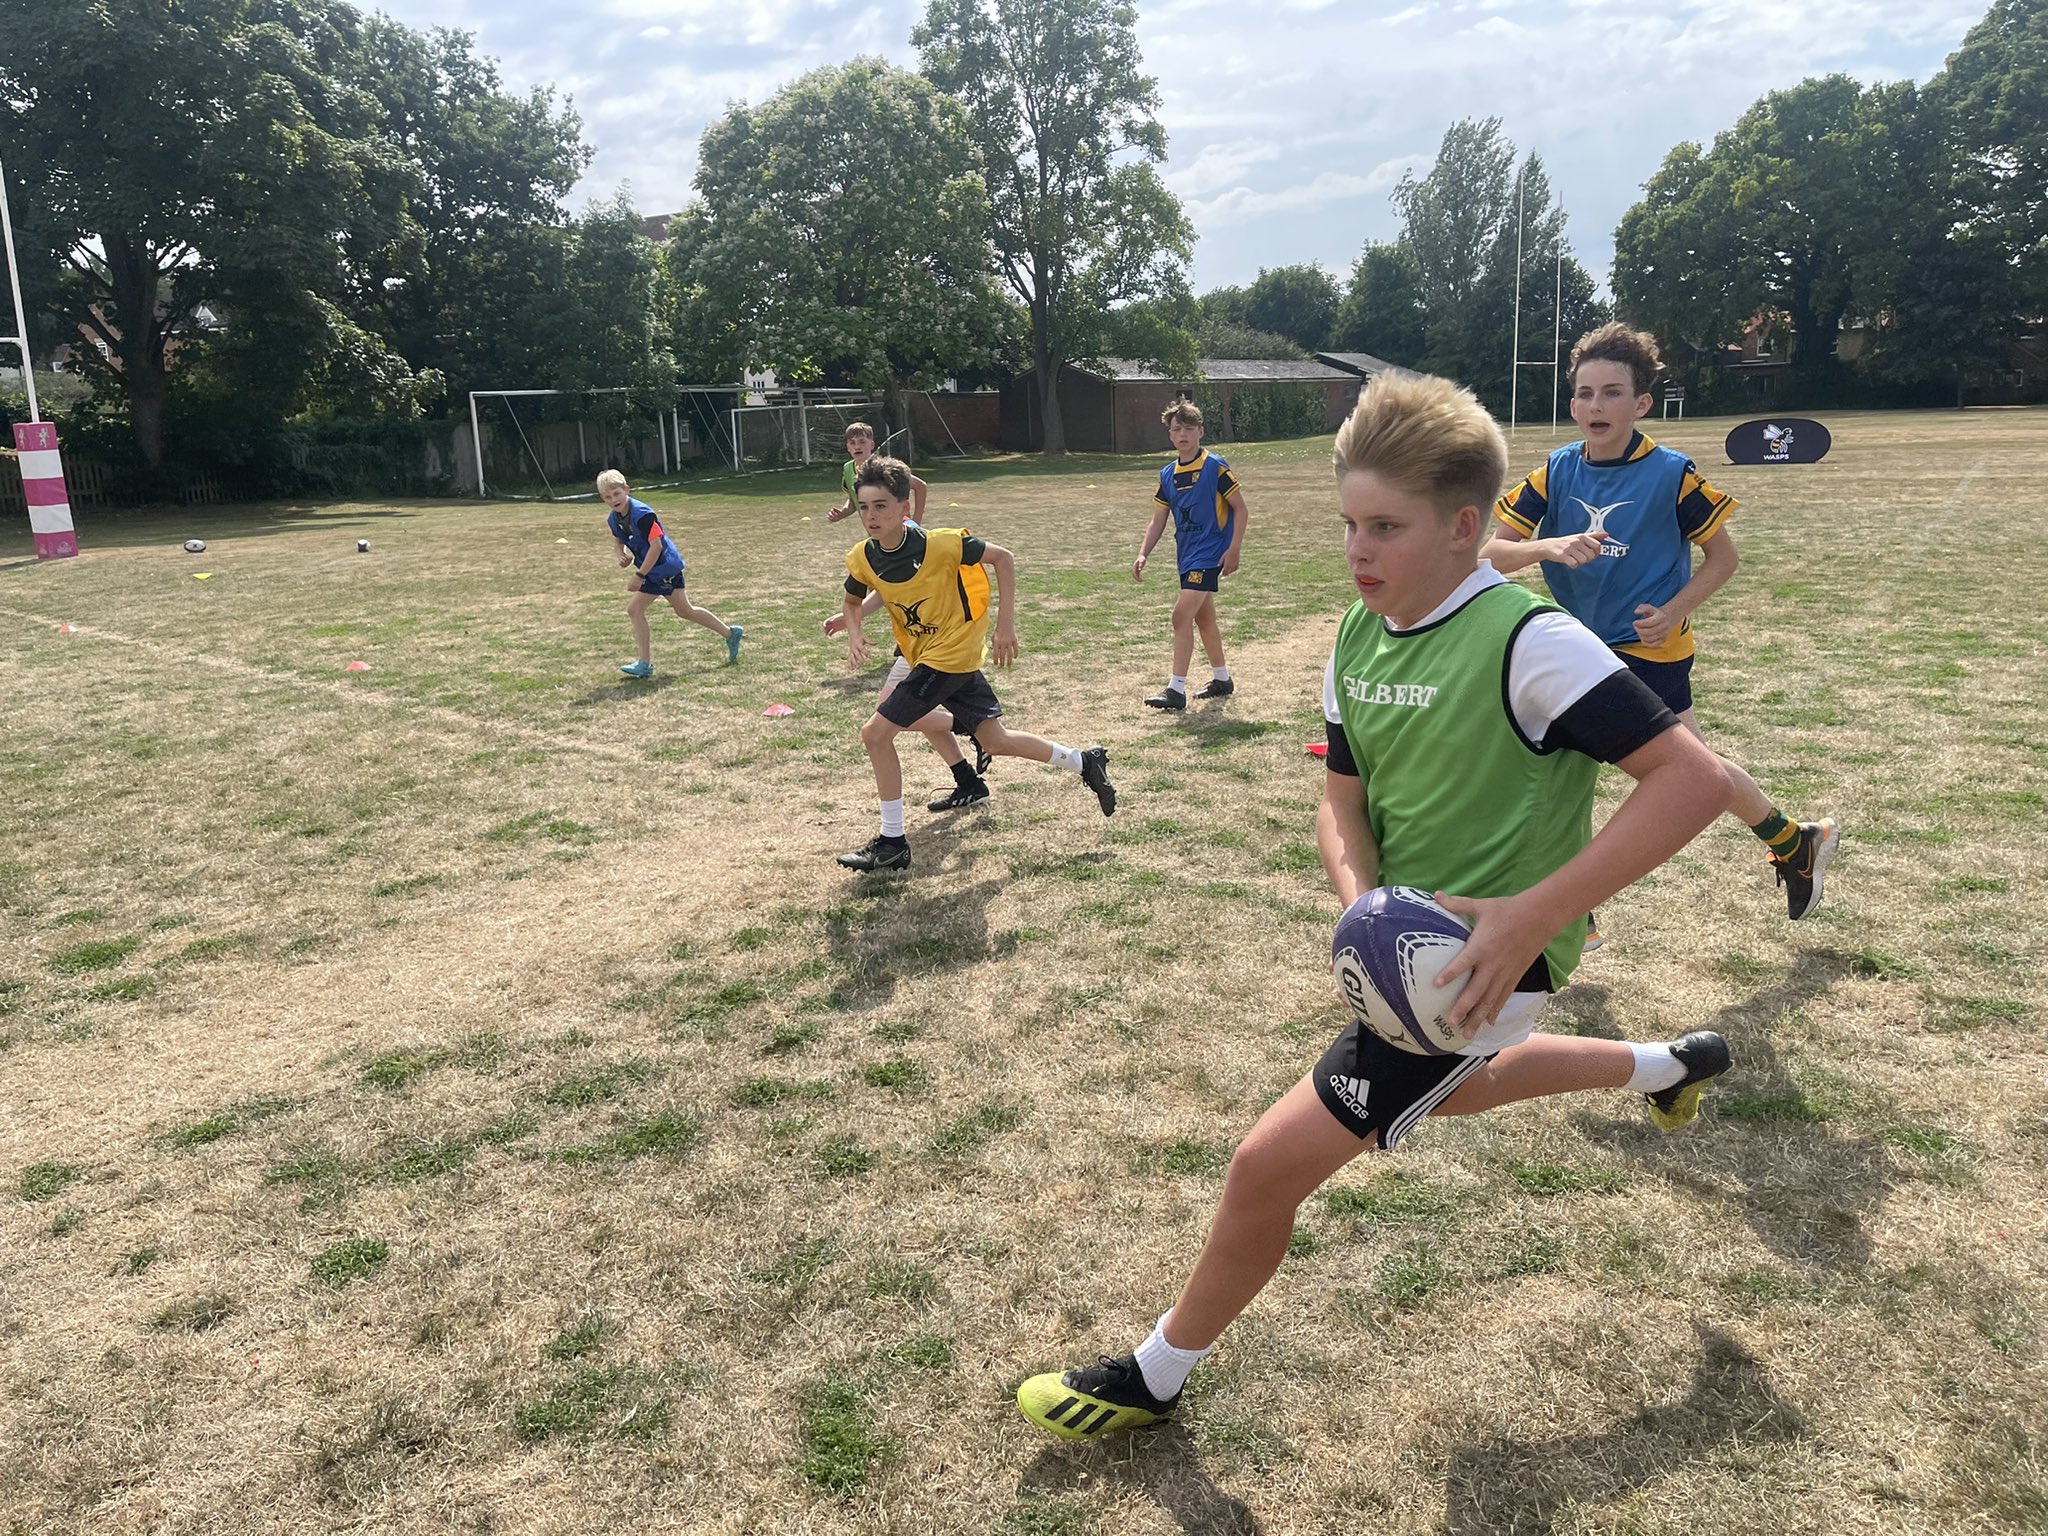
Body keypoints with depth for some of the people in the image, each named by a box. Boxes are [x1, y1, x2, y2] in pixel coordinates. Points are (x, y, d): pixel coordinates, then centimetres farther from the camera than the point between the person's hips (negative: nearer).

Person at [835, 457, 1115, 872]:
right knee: (996, 741, 14)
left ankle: (892, 844, 1)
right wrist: (854, 632, -8)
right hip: (925, 656, 7)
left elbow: (1002, 558, -10)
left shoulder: (940, 544, -23)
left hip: (951, 654, -7)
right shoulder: (863, 559, -6)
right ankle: (1085, 762, 33)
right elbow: (852, 600, 14)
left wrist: (1005, 624, -13)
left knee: (876, 733, -11)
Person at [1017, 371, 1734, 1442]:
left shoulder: (1529, 641, -25)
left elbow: (1691, 778, -26)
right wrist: (1363, 904, -17)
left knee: (1269, 1163, -8)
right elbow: (1343, 802, 4)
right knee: (1452, 1090, 38)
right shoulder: (1359, 639, -2)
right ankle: (1669, 1065, 58)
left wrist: (1532, 915, -32)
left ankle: (1155, 1376, 18)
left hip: (1487, 963, -9)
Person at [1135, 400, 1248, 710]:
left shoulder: (1214, 466, -10)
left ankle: (1176, 689, -13)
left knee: (1182, 615, -15)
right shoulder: (1167, 474, 8)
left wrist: (1234, 549, -15)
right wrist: (1143, 554, 0)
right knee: (1203, 618, 16)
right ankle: (1222, 679, 31)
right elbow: (1158, 520, 12)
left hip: (1209, 554, -8)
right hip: (1186, 554, 8)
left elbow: (1240, 508, -8)